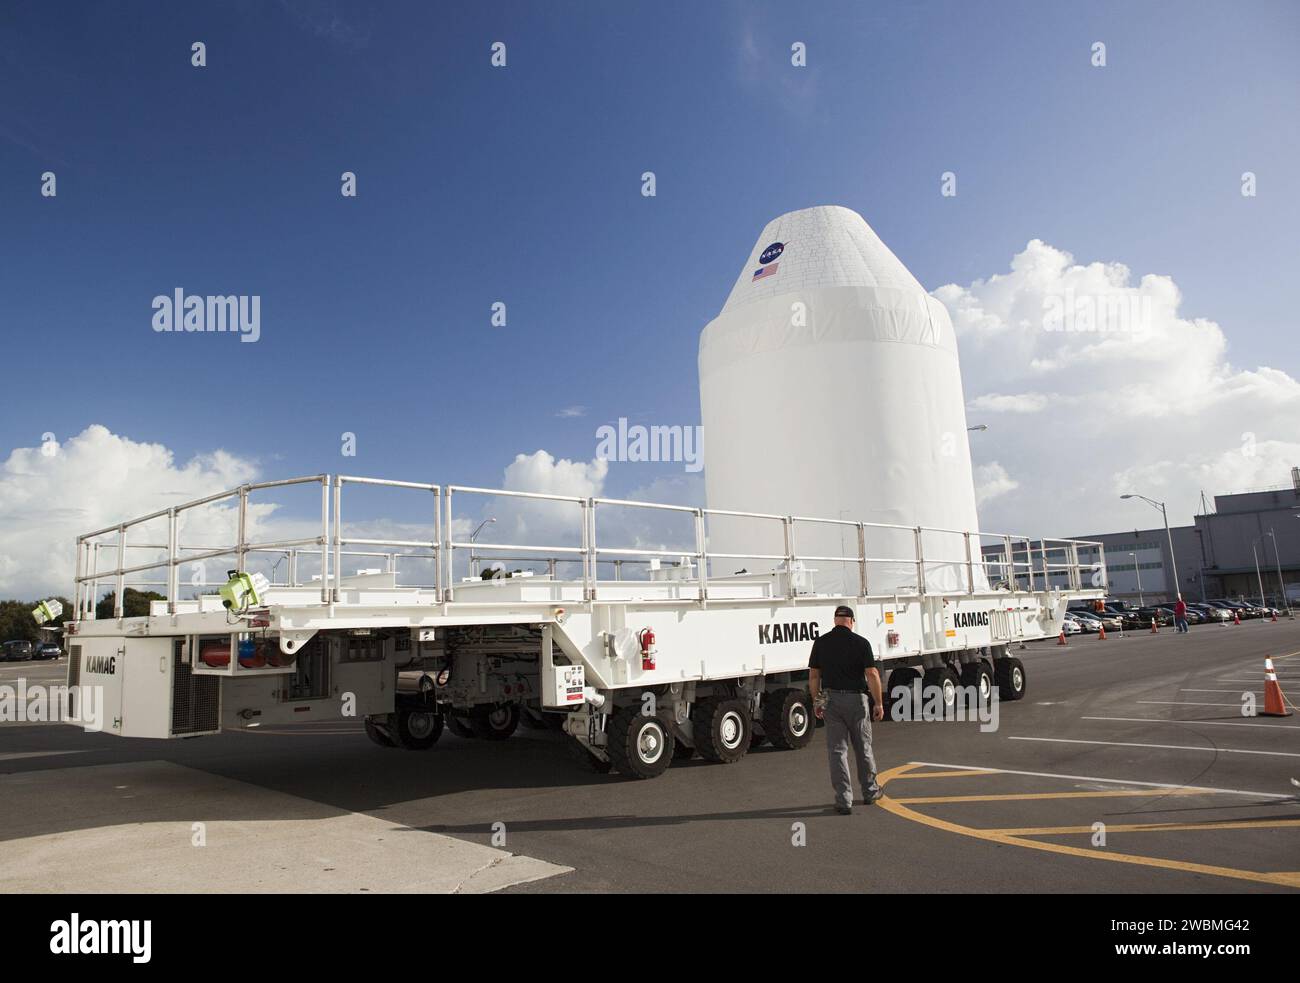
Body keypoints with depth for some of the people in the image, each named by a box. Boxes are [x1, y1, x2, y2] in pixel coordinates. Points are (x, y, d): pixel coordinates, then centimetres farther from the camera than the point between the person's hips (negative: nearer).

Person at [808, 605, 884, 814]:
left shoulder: (821, 642, 0)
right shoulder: (860, 642, -8)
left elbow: (813, 676, 2)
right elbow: (872, 675, -11)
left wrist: (816, 702, 11)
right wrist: (879, 704, -5)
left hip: (830, 699, 2)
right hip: (855, 699, -1)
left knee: (837, 750, 5)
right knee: (863, 747, 15)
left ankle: (844, 801, 4)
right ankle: (870, 791, 31)